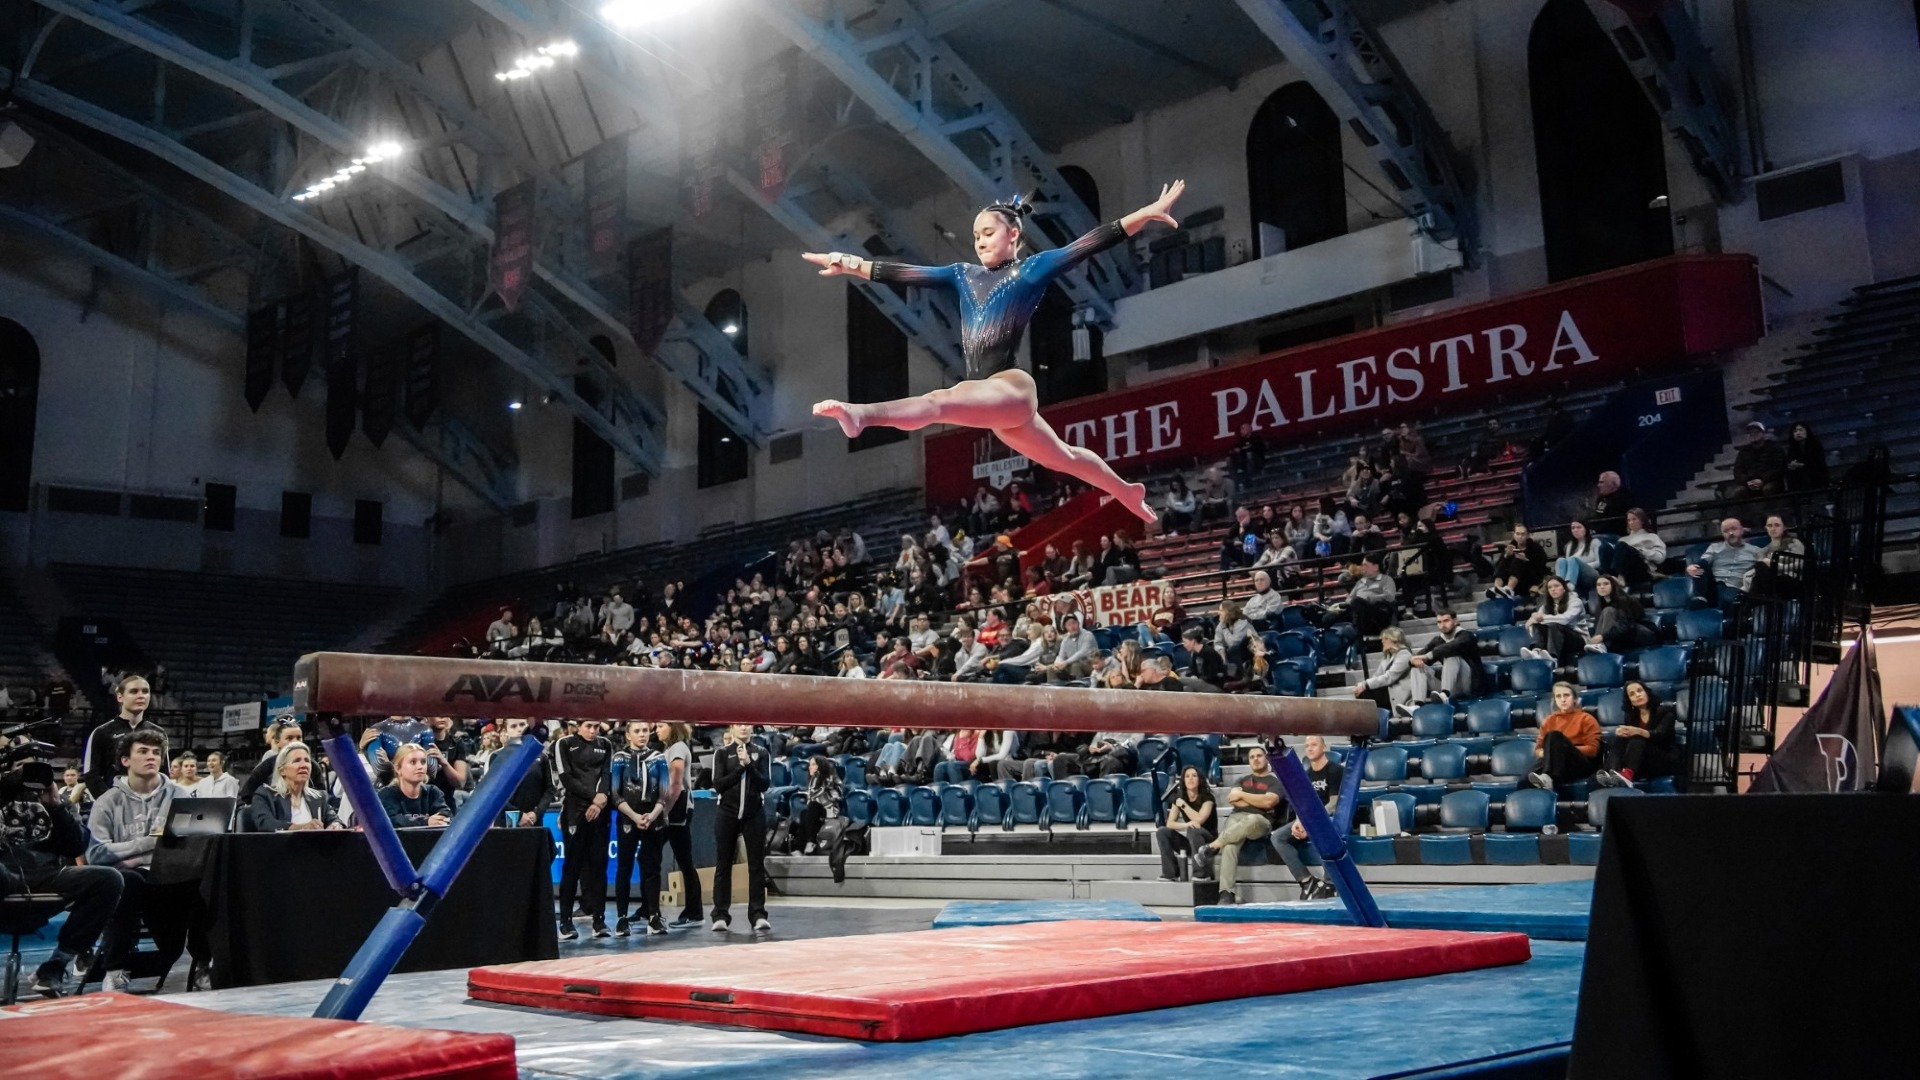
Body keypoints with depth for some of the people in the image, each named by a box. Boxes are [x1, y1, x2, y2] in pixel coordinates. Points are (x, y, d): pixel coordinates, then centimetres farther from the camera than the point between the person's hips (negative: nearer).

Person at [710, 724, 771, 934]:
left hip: (754, 814, 1)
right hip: (727, 813, -1)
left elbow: (764, 784, -4)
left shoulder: (761, 752, 5)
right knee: (723, 865, 2)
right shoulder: (722, 752, 2)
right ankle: (721, 915, 5)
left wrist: (749, 764, -16)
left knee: (757, 864, 0)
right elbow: (718, 784, -7)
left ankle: (758, 915, 3)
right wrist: (740, 767, -13)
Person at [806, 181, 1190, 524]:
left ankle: (861, 414, -60)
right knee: (1063, 458, 21)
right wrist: (848, 264, 14)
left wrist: (1147, 212, -14)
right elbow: (901, 274, 19)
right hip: (988, 395, 8)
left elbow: (1089, 244, -6)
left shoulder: (1033, 268, 3)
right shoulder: (964, 275, 20)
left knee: (939, 401, -35)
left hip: (1012, 387, -8)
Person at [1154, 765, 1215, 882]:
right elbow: (1170, 823, -7)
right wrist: (1186, 825, -26)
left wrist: (1183, 804, -20)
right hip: (1190, 842, 5)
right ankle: (1170, 873, -18)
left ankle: (1201, 874, -30)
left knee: (1193, 829, -36)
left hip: (1208, 841, -5)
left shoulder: (1207, 797, -11)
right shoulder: (1178, 798, 2)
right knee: (1162, 831, -16)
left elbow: (1199, 820, -26)